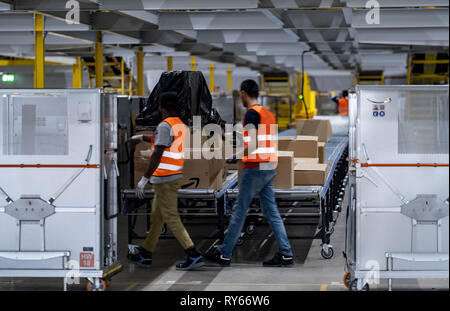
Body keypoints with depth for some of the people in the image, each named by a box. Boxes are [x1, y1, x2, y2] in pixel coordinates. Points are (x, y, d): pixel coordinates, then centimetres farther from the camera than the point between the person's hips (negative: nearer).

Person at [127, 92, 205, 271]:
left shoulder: (165, 125, -16)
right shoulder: (181, 125, 12)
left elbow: (157, 154, -22)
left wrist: (145, 179, -19)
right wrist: (142, 138, 43)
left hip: (164, 179, -9)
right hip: (176, 176, 9)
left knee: (171, 218, -8)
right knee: (157, 216, 15)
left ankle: (194, 256, -13)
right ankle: (145, 255, 22)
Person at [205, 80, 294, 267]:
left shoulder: (252, 113, -11)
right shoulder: (268, 113, 15)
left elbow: (255, 144, -20)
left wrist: (237, 156, -9)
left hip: (255, 168, -8)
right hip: (270, 168, 8)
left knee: (240, 211, -1)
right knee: (271, 211, 8)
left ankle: (224, 254, 6)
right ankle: (286, 254, 3)